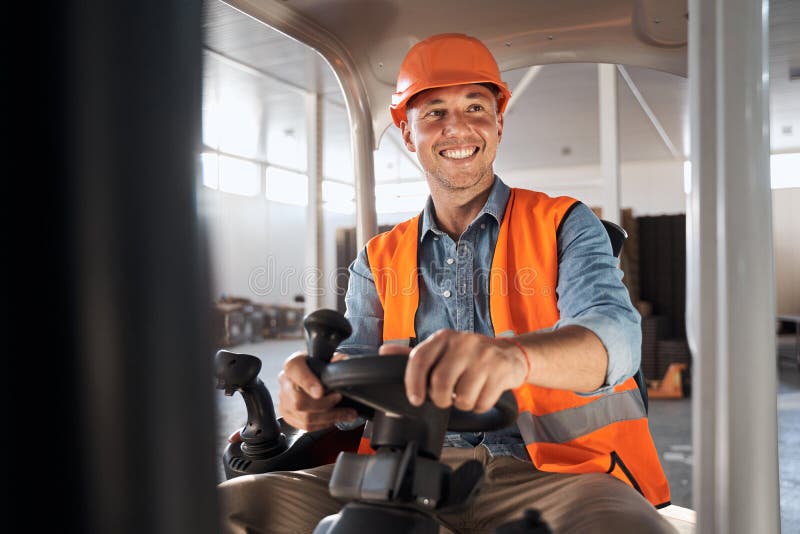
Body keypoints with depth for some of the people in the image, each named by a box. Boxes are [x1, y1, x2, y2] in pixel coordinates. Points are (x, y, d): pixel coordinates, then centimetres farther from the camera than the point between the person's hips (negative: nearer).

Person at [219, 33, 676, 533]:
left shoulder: (563, 225, 6)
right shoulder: (379, 262, 15)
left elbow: (615, 333, -13)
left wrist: (513, 356, -36)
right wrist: (314, 384, -22)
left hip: (551, 472, -1)